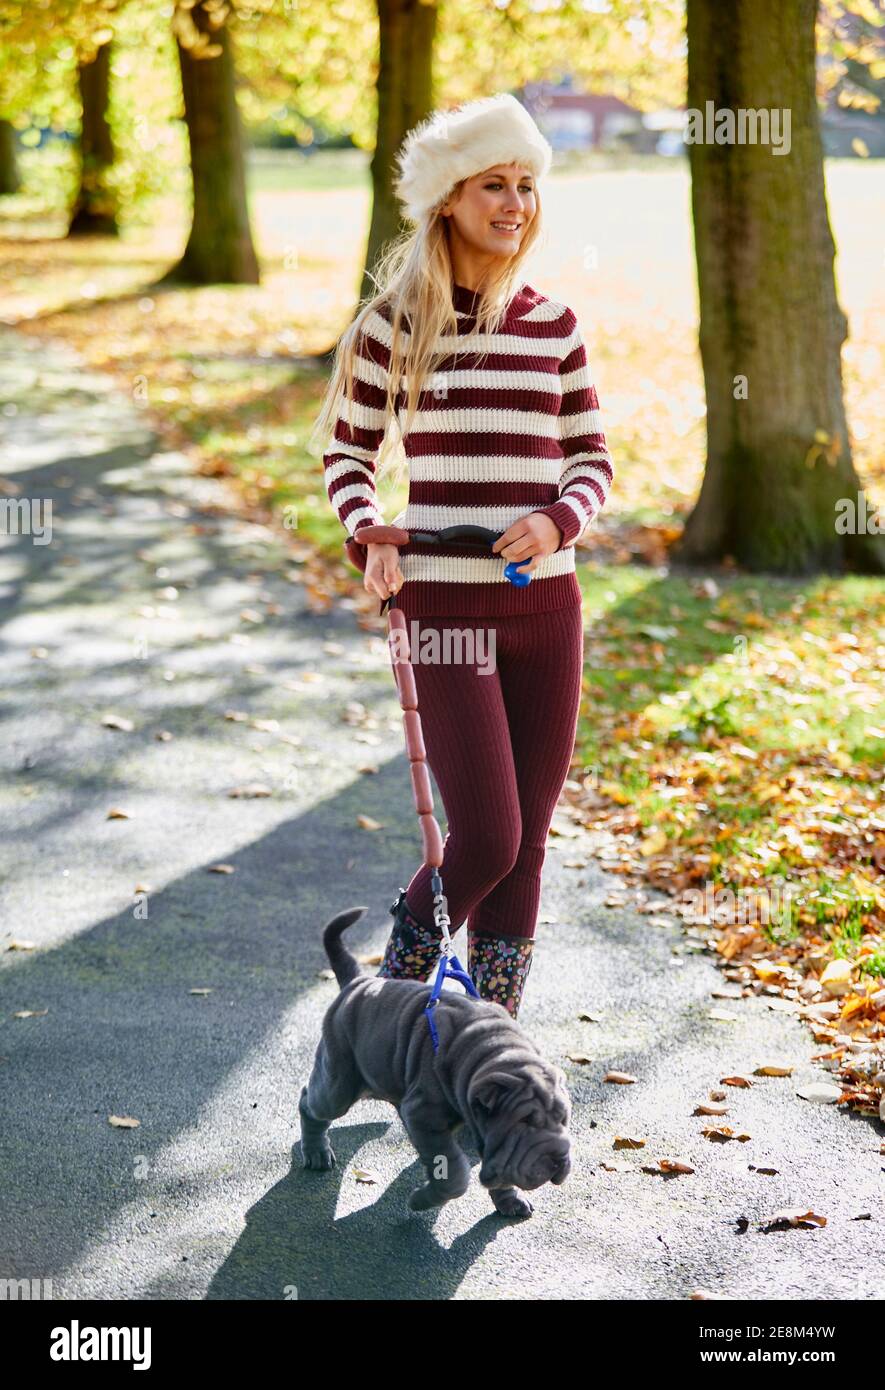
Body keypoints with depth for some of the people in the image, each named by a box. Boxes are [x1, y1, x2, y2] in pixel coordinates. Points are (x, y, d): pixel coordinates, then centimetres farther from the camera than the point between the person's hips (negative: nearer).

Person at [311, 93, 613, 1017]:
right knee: (488, 839, -9)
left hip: (543, 606, 4)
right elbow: (346, 450, 7)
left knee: (526, 842, 7)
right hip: (442, 608, -3)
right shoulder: (394, 324, -2)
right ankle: (401, 977, 23)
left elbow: (590, 458, 11)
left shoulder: (554, 326, 6)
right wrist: (367, 539, -10)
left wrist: (559, 520, -10)